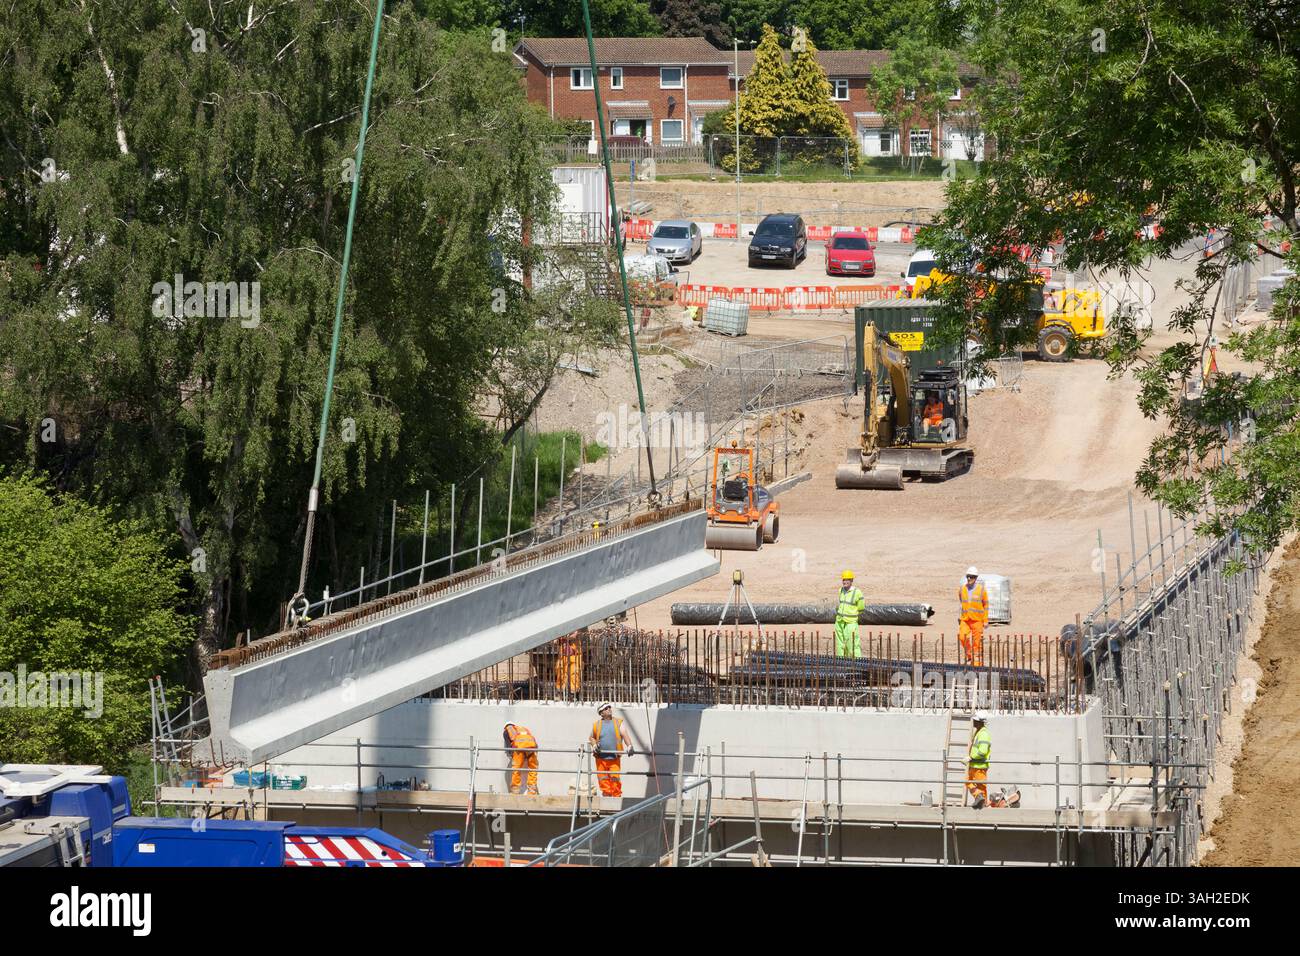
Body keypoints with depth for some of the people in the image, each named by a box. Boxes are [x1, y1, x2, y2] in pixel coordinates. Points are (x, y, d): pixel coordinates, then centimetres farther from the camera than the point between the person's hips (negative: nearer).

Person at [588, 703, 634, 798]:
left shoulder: (618, 723, 7)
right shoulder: (596, 725, 9)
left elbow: (624, 735, -3)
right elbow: (591, 738, 20)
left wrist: (629, 746, -19)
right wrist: (594, 745, -1)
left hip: (614, 758, -1)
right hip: (601, 758, 1)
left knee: (615, 779, -8)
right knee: (603, 779, 1)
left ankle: (617, 796, -4)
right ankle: (606, 795, 9)